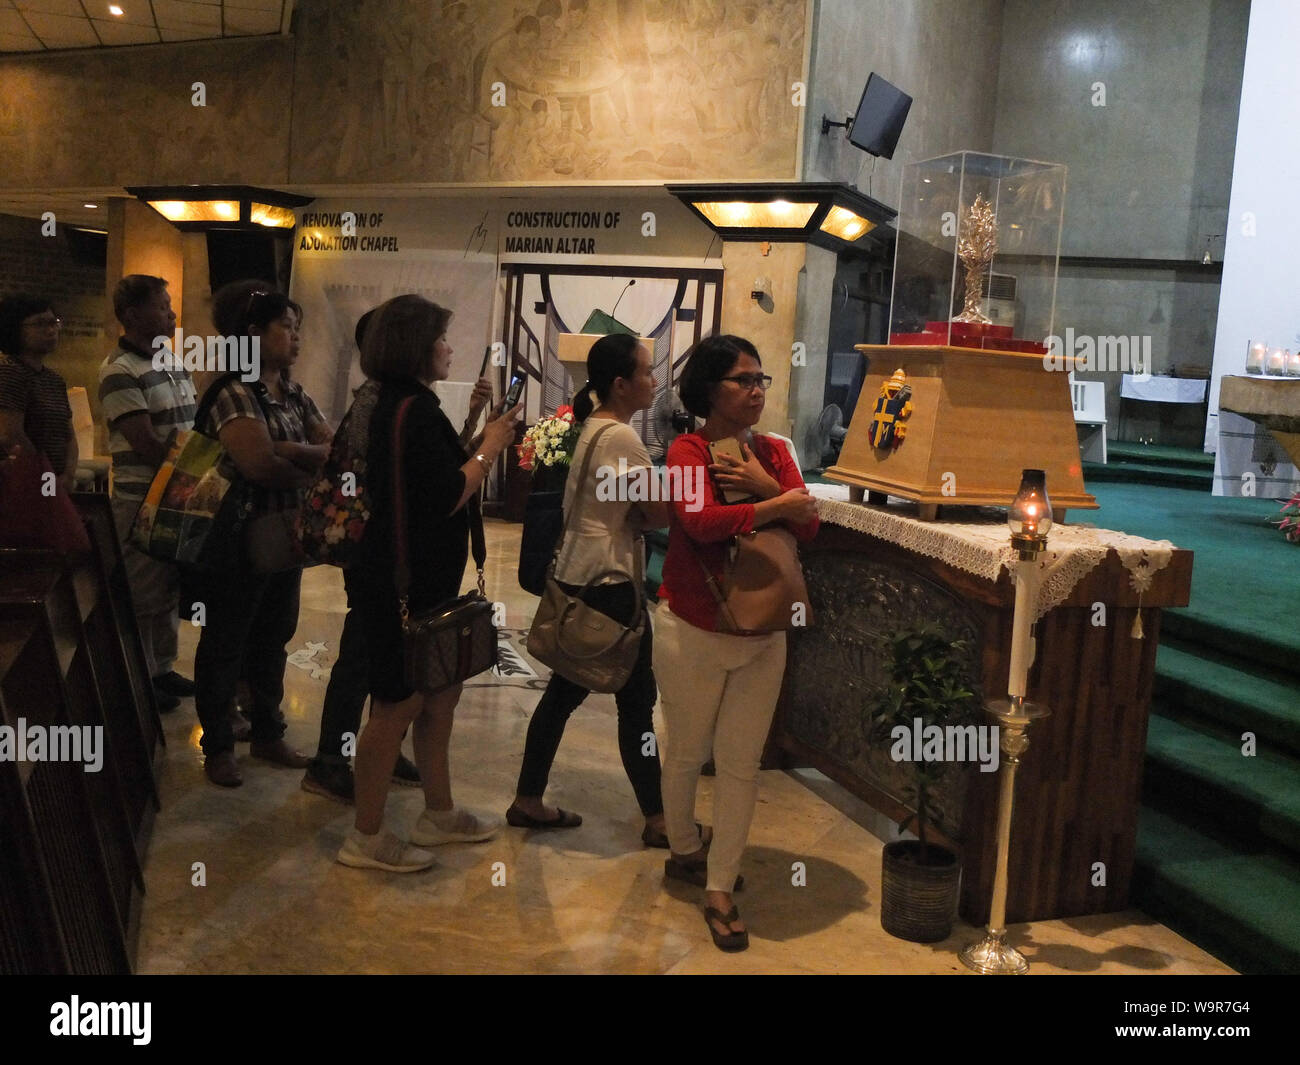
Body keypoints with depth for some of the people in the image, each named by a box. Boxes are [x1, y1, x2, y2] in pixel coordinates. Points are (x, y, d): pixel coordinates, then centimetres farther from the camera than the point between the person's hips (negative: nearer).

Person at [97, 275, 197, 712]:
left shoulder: (174, 364, 13)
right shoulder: (120, 372, -14)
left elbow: (194, 427, 15)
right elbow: (146, 444, -20)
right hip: (142, 500, -8)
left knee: (170, 591, 17)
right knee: (144, 597, 3)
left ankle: (162, 670, 30)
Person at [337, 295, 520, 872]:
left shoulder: (401, 405, 13)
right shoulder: (415, 411, -20)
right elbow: (448, 496, -22)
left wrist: (479, 436, 11)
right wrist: (491, 446, -10)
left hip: (419, 579, 11)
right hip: (404, 582, -11)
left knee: (440, 693, 18)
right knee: (398, 704, 0)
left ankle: (439, 813, 31)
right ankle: (366, 838, 13)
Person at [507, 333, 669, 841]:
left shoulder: (591, 429, 12)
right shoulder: (622, 437, -18)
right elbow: (660, 513, -16)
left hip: (577, 577, 10)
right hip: (609, 584, -10)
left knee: (565, 690, 15)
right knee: (636, 700, 0)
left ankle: (528, 800, 24)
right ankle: (656, 820, 11)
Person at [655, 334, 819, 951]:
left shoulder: (773, 453, 4)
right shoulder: (688, 451, -12)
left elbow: (808, 527, -4)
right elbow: (701, 521, -30)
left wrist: (765, 484, -18)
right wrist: (781, 503, -19)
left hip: (762, 635, 4)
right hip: (694, 633, -4)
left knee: (741, 764, 6)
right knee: (687, 754, 14)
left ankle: (719, 890, 17)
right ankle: (684, 852, 39)